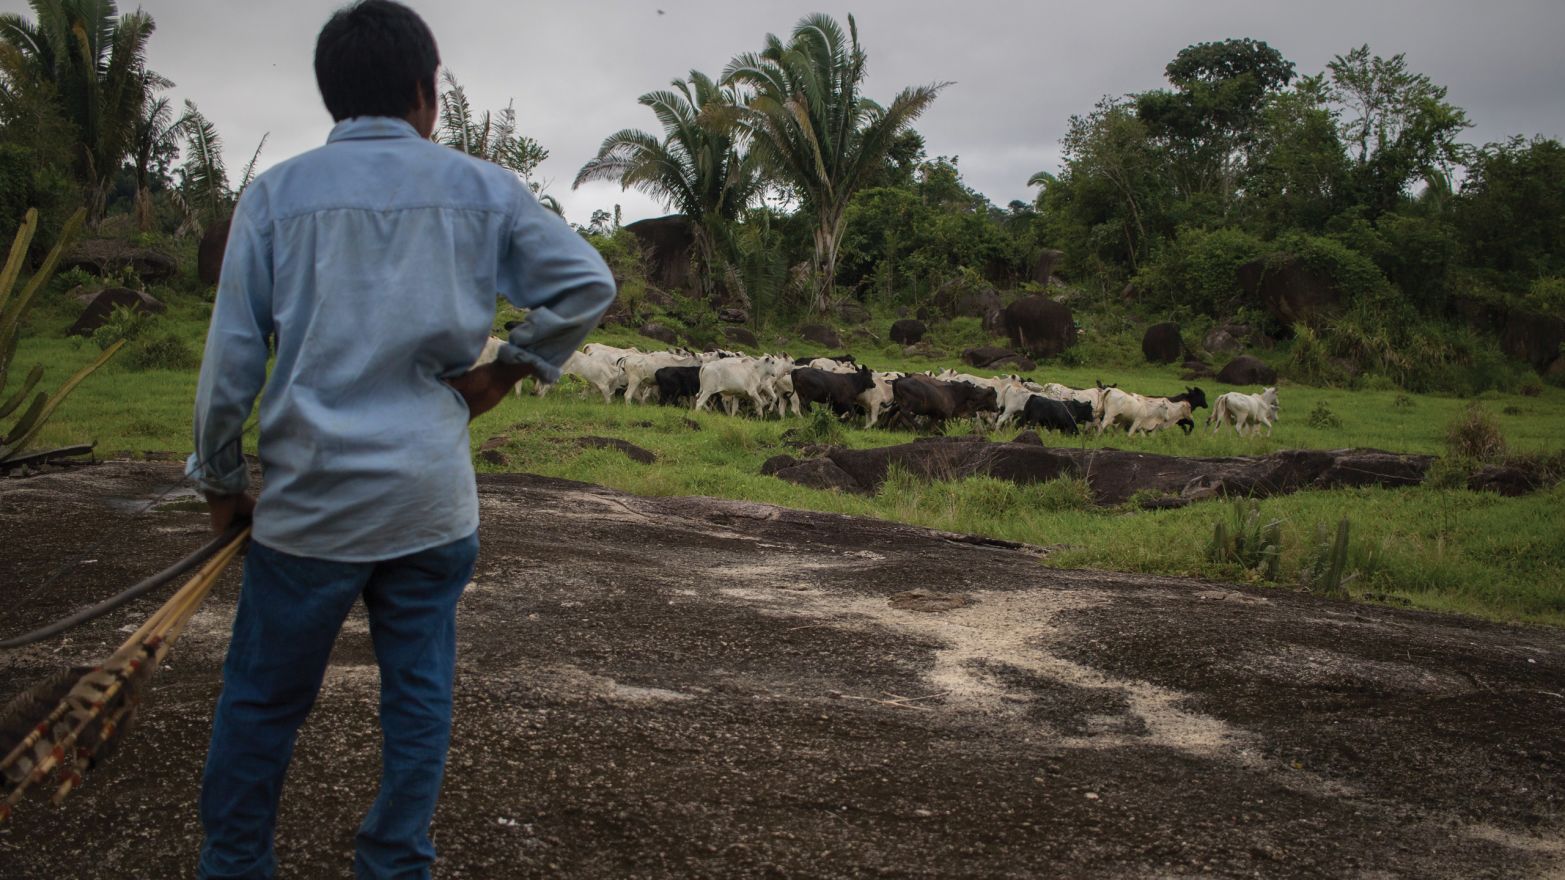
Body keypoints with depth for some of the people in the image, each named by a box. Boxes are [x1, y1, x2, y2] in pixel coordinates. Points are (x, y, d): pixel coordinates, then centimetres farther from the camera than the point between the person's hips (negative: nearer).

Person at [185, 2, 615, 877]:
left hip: (310, 500, 0)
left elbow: (231, 359, 0)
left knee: (262, 703, 11)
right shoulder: (481, 188, 3)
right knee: (419, 698, 12)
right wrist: (507, 371, 9)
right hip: (432, 500, 1)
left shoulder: (274, 195, 1)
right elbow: (588, 283, 2)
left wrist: (222, 479, 11)